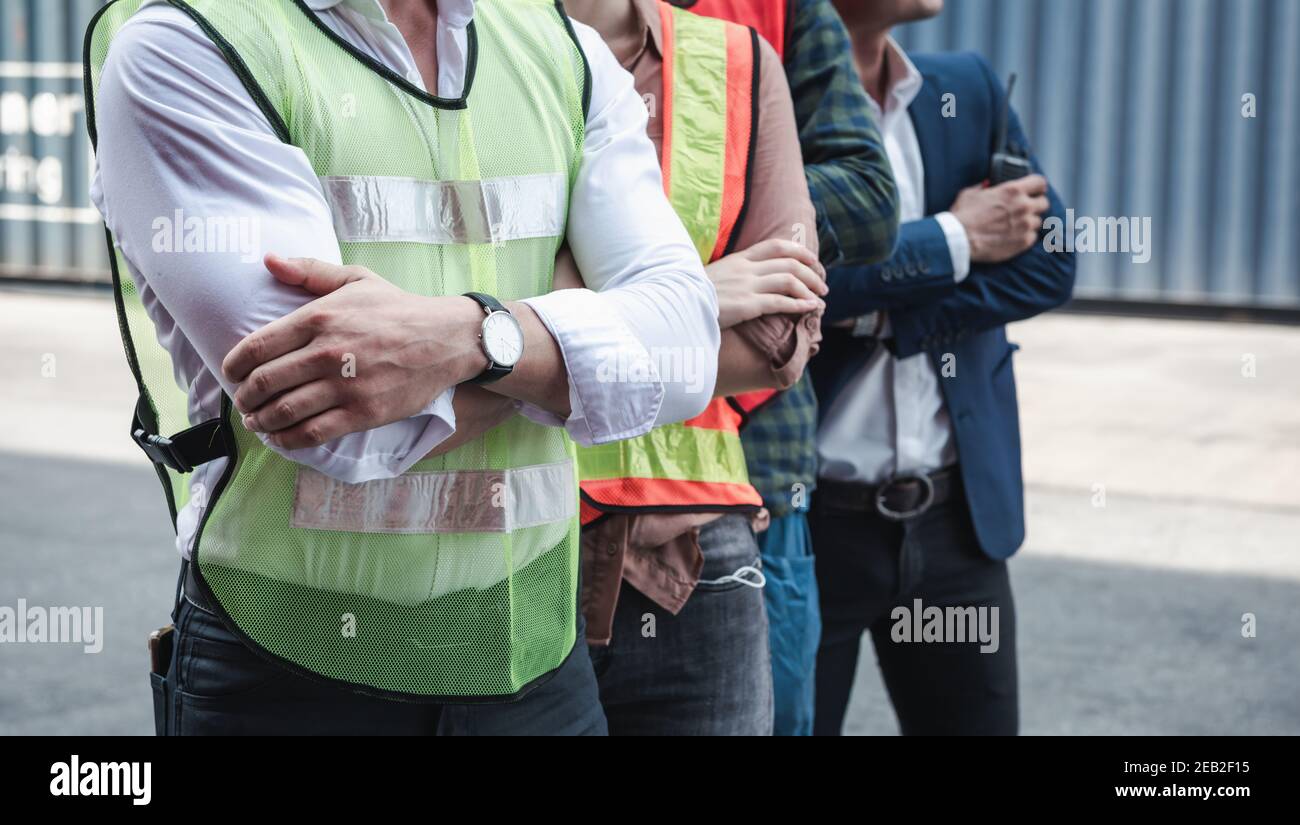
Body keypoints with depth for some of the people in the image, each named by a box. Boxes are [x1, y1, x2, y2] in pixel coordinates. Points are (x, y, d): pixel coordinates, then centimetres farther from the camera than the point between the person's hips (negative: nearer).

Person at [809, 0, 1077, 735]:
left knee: (974, 716, 14)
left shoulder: (969, 90, 7)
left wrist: (887, 315, -13)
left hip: (958, 511, 5)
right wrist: (955, 238, -13)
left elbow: (1048, 261, -1)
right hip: (804, 512, -5)